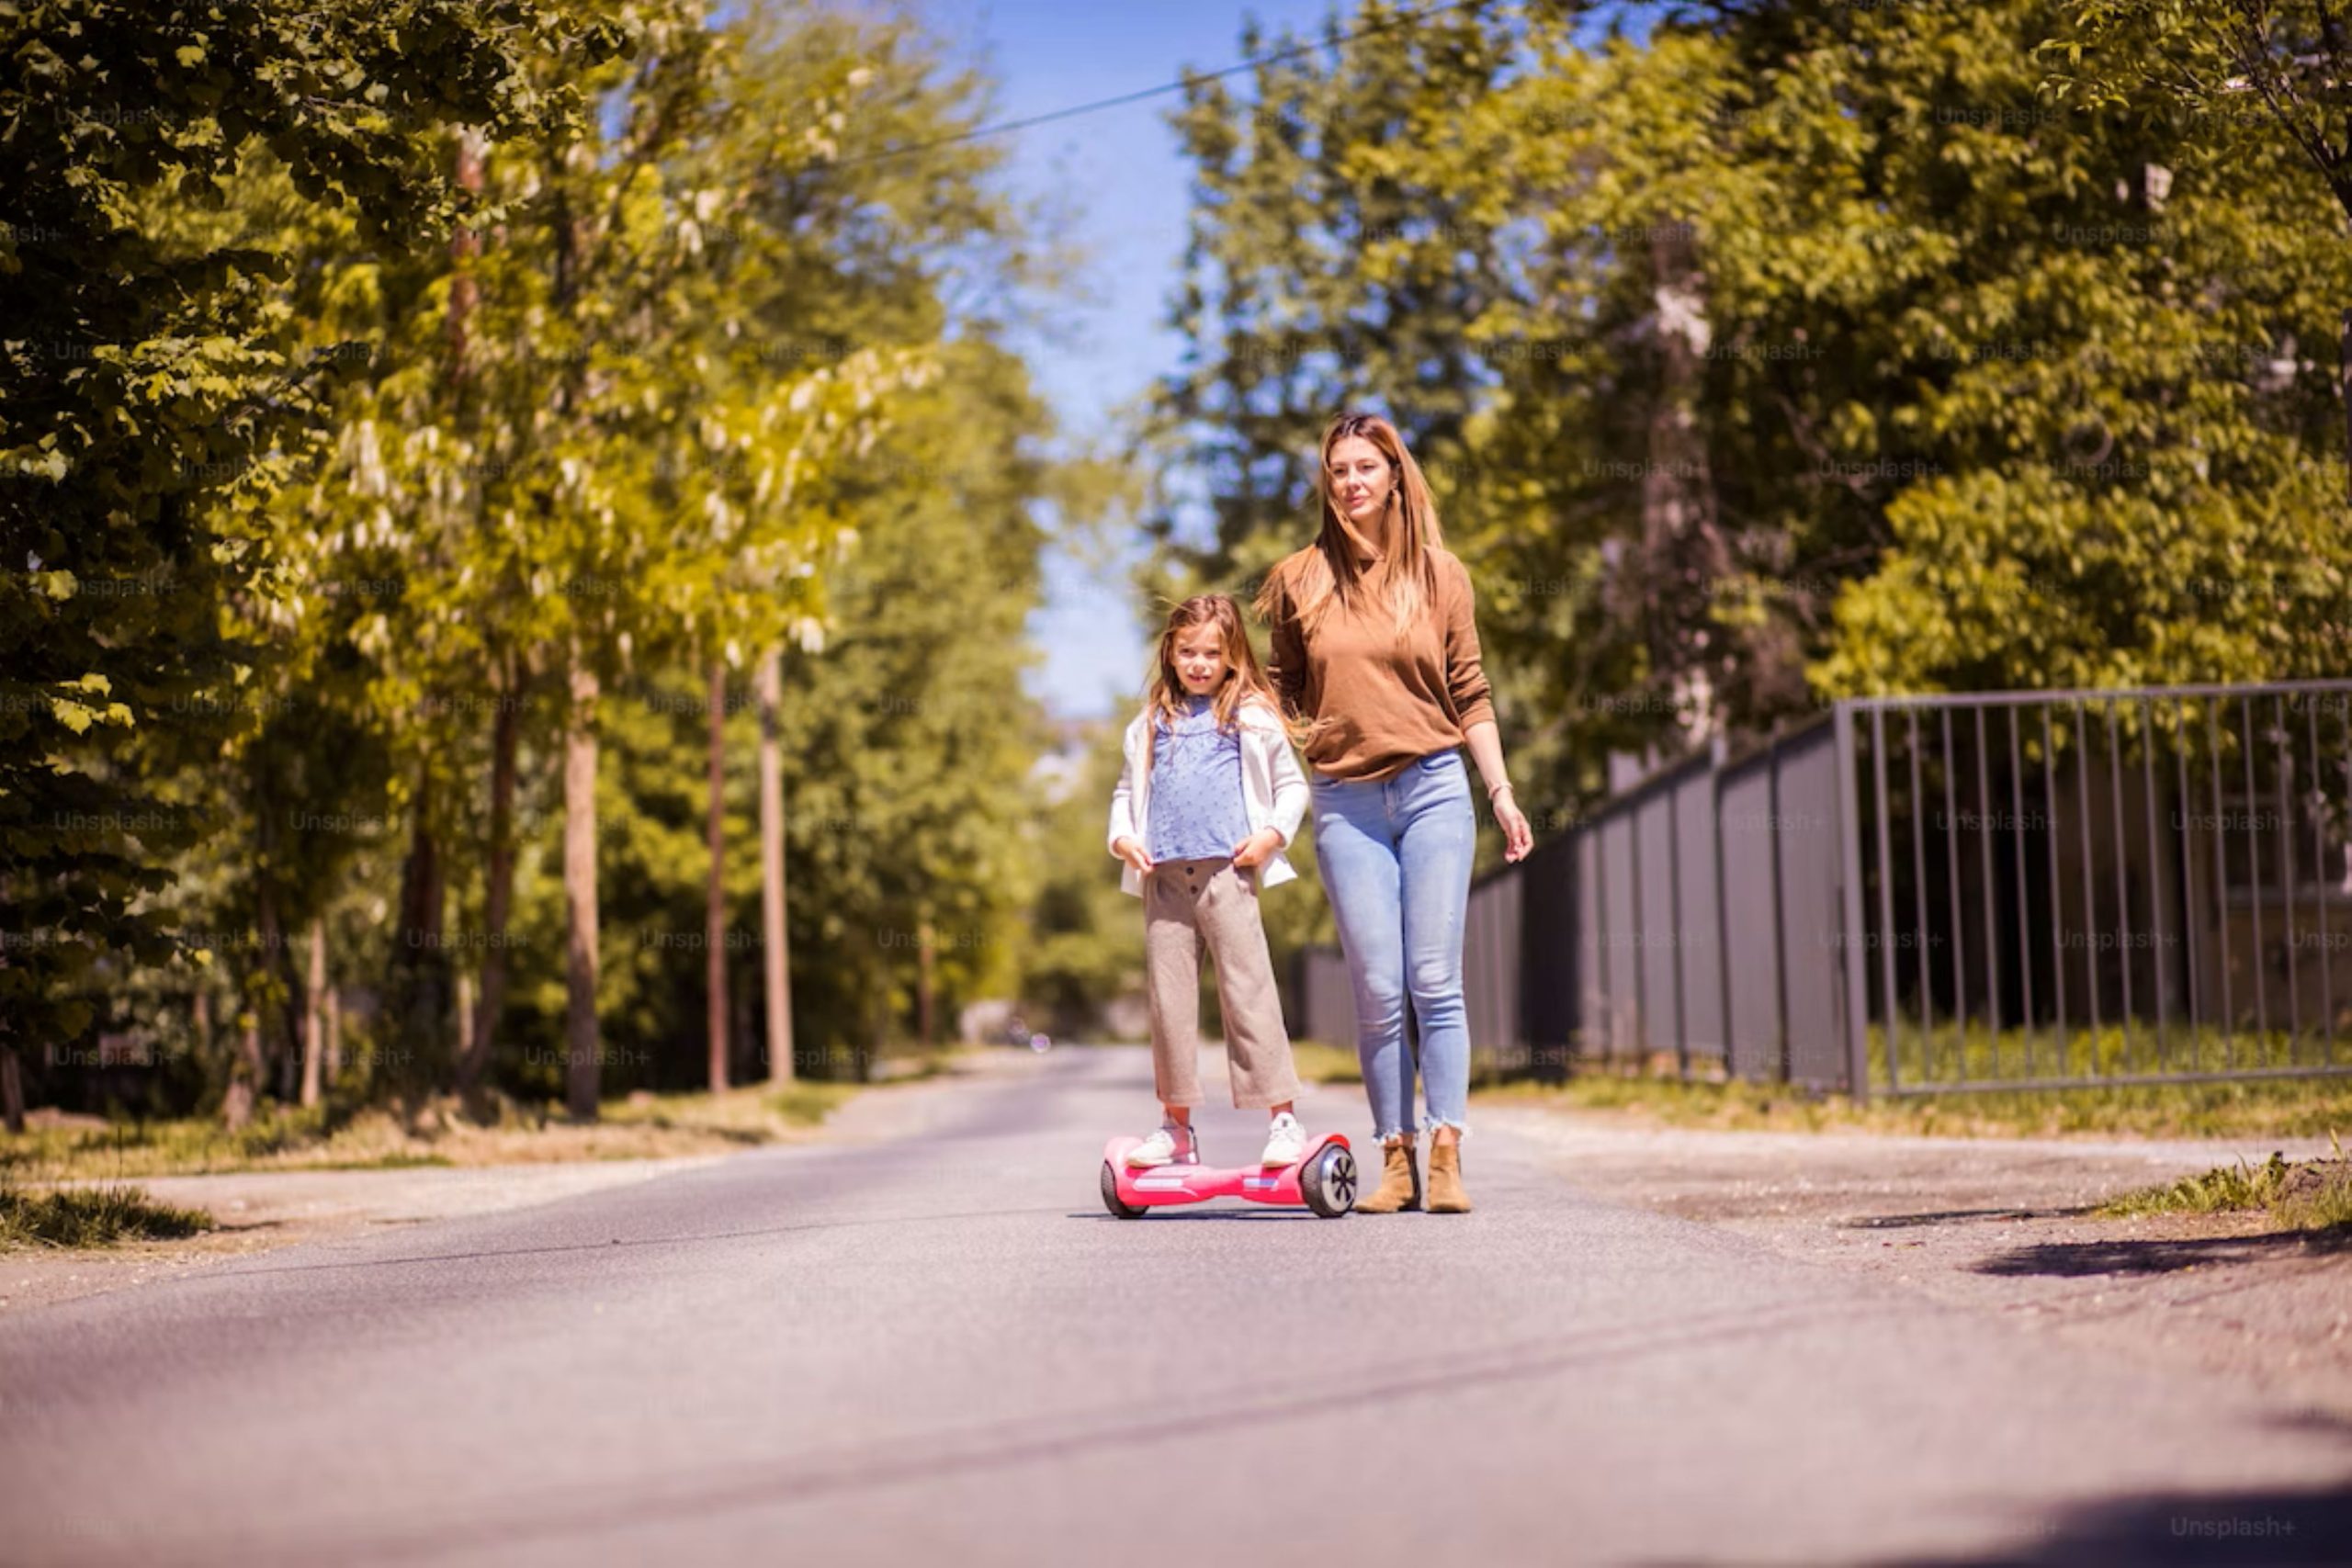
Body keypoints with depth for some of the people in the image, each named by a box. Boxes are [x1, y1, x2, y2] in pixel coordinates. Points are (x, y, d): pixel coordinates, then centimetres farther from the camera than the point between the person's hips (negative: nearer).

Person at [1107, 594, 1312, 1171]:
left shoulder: (1251, 715, 8)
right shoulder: (1153, 722, 16)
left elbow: (1292, 784, 11)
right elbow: (1126, 790, 23)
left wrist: (1273, 834, -4)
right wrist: (1121, 837, 6)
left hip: (1227, 870, -3)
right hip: (1164, 876, 3)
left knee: (1248, 993, -7)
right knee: (1168, 998, 4)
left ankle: (1283, 1118, -4)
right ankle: (1176, 1124, 12)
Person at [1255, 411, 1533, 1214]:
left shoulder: (1440, 575, 6)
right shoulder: (1298, 580, 7)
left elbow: (1469, 694, 10)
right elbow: (1282, 689, 16)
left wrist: (1502, 793, 4)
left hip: (1434, 789, 0)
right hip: (1344, 802, 1)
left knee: (1435, 982, -5)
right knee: (1377, 991, -1)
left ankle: (1447, 1157, -4)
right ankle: (1395, 1161, 3)